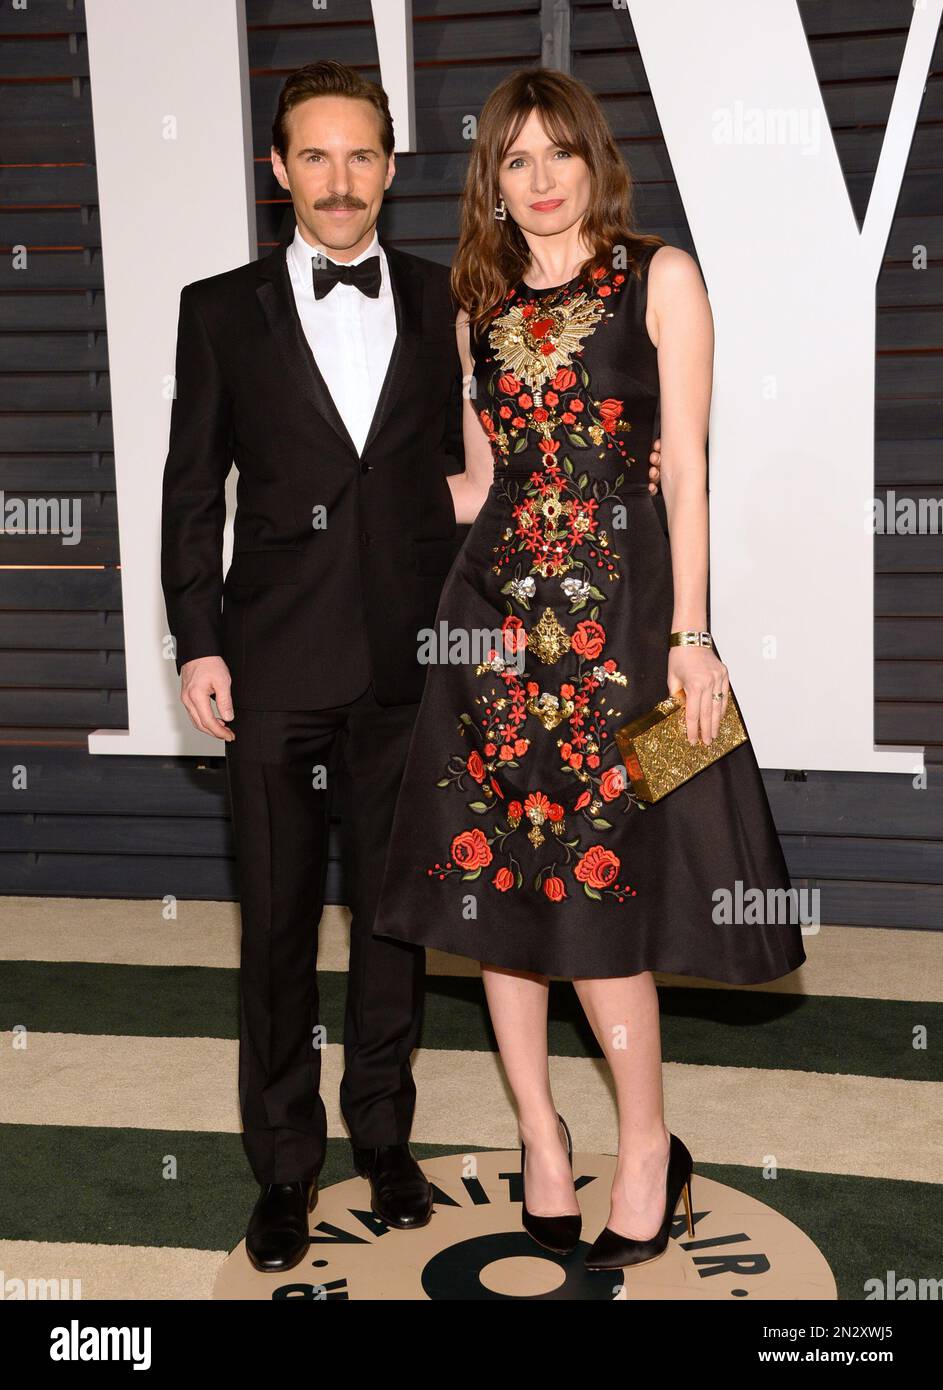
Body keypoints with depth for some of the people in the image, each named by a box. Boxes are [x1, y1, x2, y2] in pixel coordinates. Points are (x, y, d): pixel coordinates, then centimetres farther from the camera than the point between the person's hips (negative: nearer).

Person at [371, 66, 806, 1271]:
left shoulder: (660, 278, 2)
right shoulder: (479, 306, 14)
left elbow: (685, 466, -4)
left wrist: (690, 633, -10)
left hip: (615, 608, -4)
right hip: (494, 606, 4)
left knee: (594, 894, -5)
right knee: (494, 883, 4)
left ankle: (647, 1146, 14)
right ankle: (541, 1133, 20)